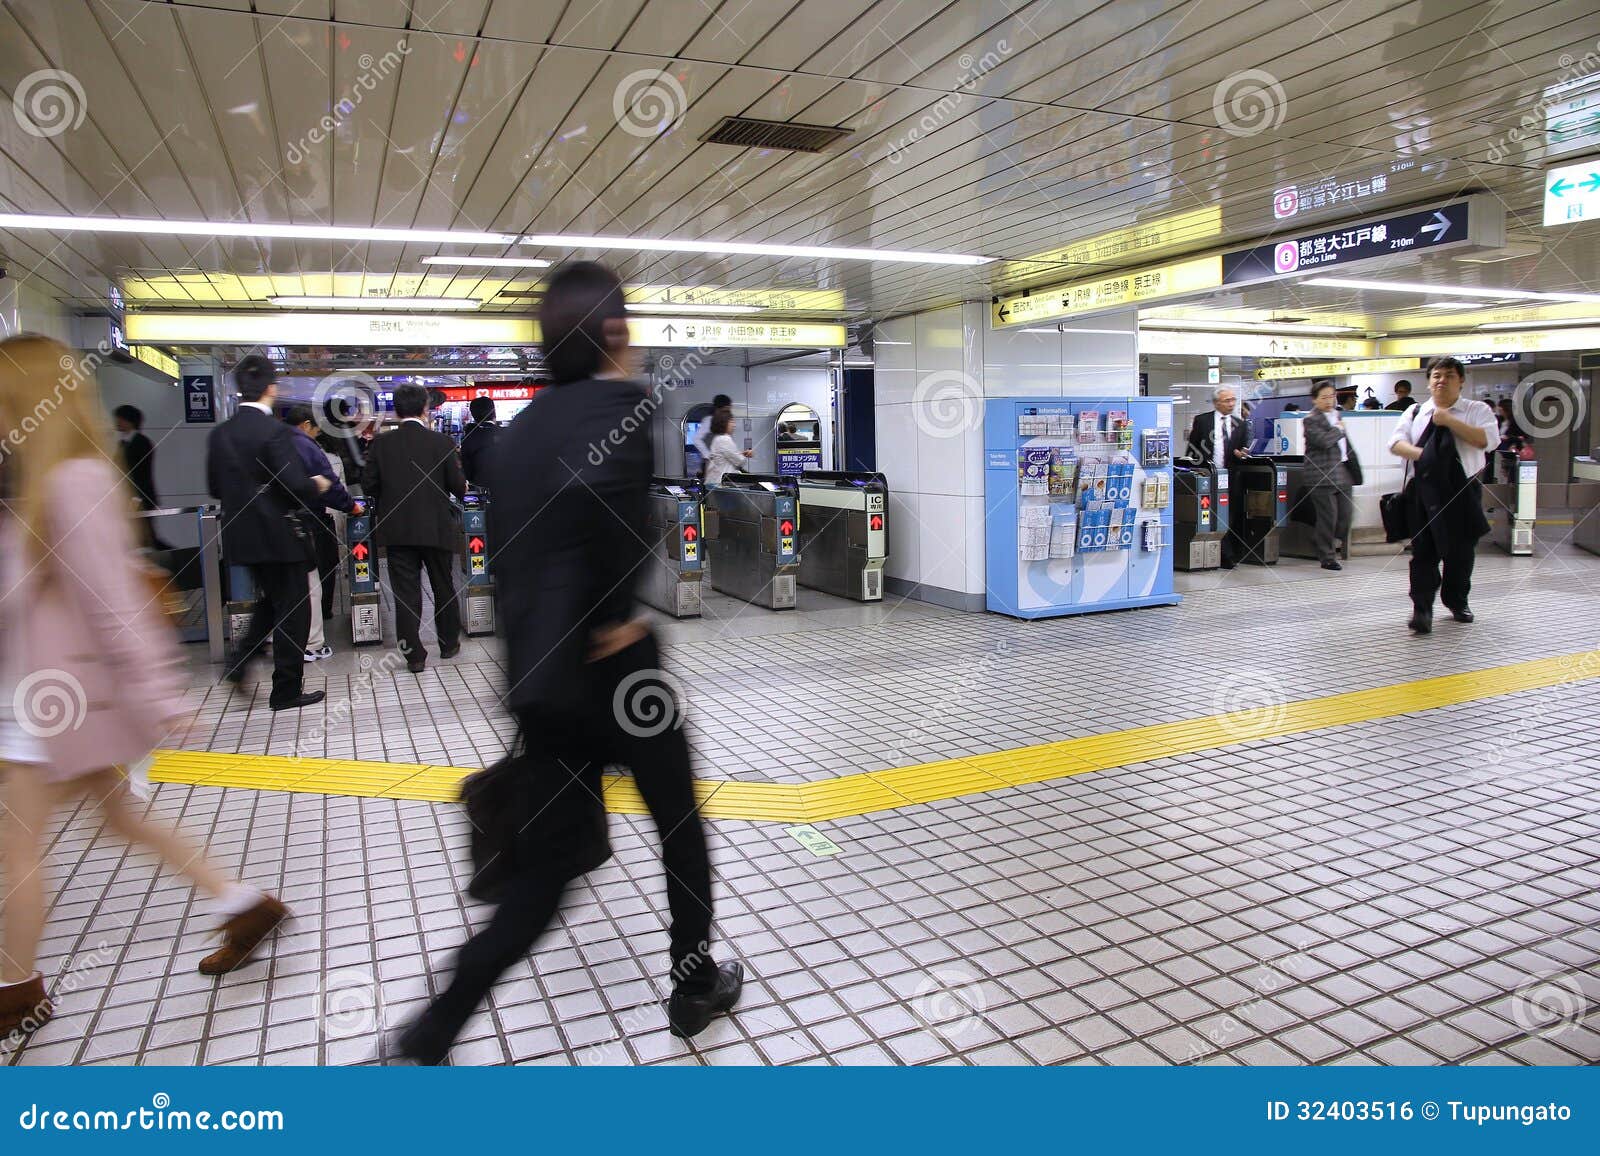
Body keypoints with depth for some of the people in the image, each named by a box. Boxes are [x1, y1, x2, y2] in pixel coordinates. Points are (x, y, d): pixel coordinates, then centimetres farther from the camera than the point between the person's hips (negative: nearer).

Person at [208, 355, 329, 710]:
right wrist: (318, 485, -1)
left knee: (270, 600, 27)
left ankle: (240, 659, 17)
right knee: (292, 611, 5)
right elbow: (297, 487, -22)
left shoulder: (219, 434, 3)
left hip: (241, 536, 7)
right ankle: (286, 691, 11)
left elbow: (215, 487, 10)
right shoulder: (275, 431, -18)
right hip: (280, 537, -7)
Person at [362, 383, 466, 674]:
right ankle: (449, 644, 28)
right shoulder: (442, 442, -8)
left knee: (406, 593, 4)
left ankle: (414, 655, 4)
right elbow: (459, 487, -6)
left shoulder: (380, 444, -3)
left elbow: (368, 487, -1)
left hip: (397, 530, 1)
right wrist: (462, 486, 17)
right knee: (444, 588, 15)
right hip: (437, 528, 0)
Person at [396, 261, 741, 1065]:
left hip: (536, 676, 7)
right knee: (680, 826, 18)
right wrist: (611, 615, -22)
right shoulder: (619, 402, -11)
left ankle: (431, 1037, 11)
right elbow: (593, 488, -33)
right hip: (612, 667, -6)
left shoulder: (524, 423, 12)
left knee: (545, 867, 15)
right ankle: (696, 984, 36)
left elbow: (515, 542, 14)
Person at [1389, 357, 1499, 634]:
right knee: (1423, 551, -5)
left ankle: (1457, 601, 30)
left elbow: (1488, 440, -13)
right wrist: (1421, 453, -18)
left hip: (1463, 491, 0)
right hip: (1425, 491, 0)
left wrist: (1450, 421, -16)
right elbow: (1396, 443, 1)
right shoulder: (1415, 412, 9)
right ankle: (1422, 608, -6)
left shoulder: (1477, 410, 3)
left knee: (1461, 550, 11)